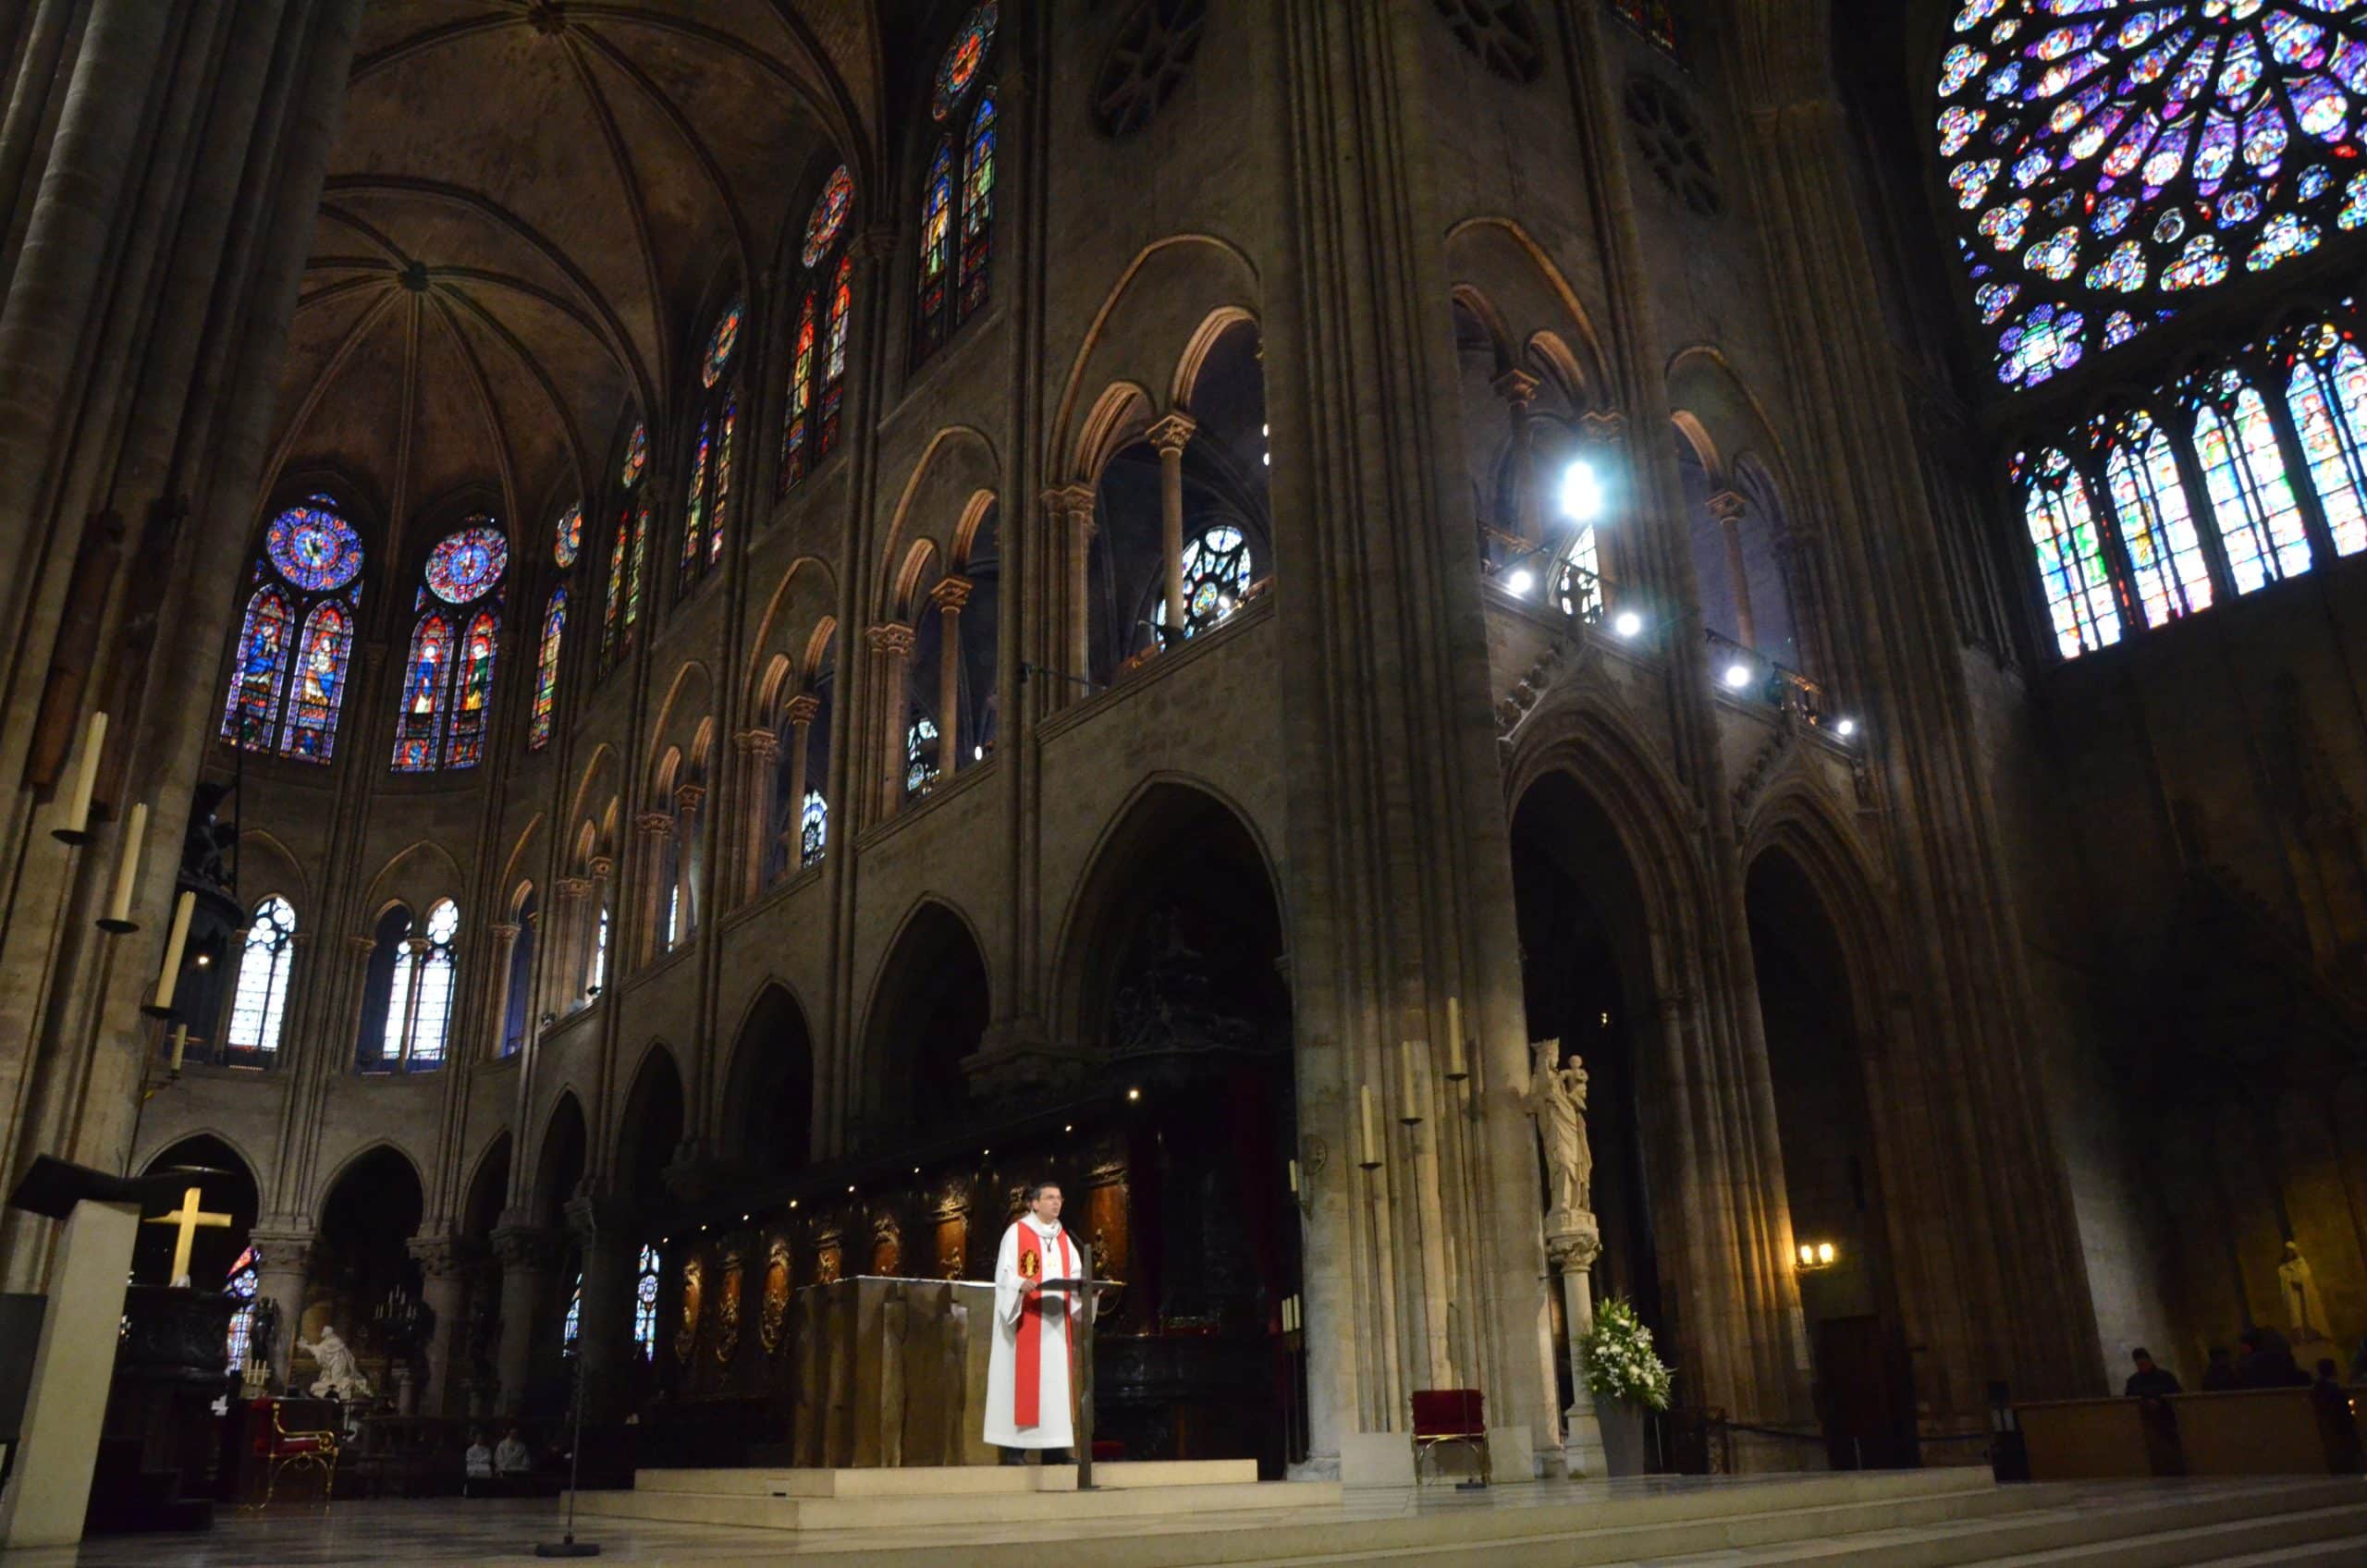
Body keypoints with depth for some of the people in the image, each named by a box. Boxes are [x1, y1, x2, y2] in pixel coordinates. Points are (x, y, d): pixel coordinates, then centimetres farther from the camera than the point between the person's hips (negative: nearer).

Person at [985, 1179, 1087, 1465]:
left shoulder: (1064, 1239, 17)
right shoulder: (1016, 1232, -1)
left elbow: (1075, 1275, 11)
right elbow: (1004, 1273, -8)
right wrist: (1020, 1284, -28)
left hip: (1055, 1320, 6)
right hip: (1025, 1319, -6)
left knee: (1055, 1378, 3)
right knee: (1022, 1377, -8)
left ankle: (1053, 1445, 5)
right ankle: (1014, 1447, -5)